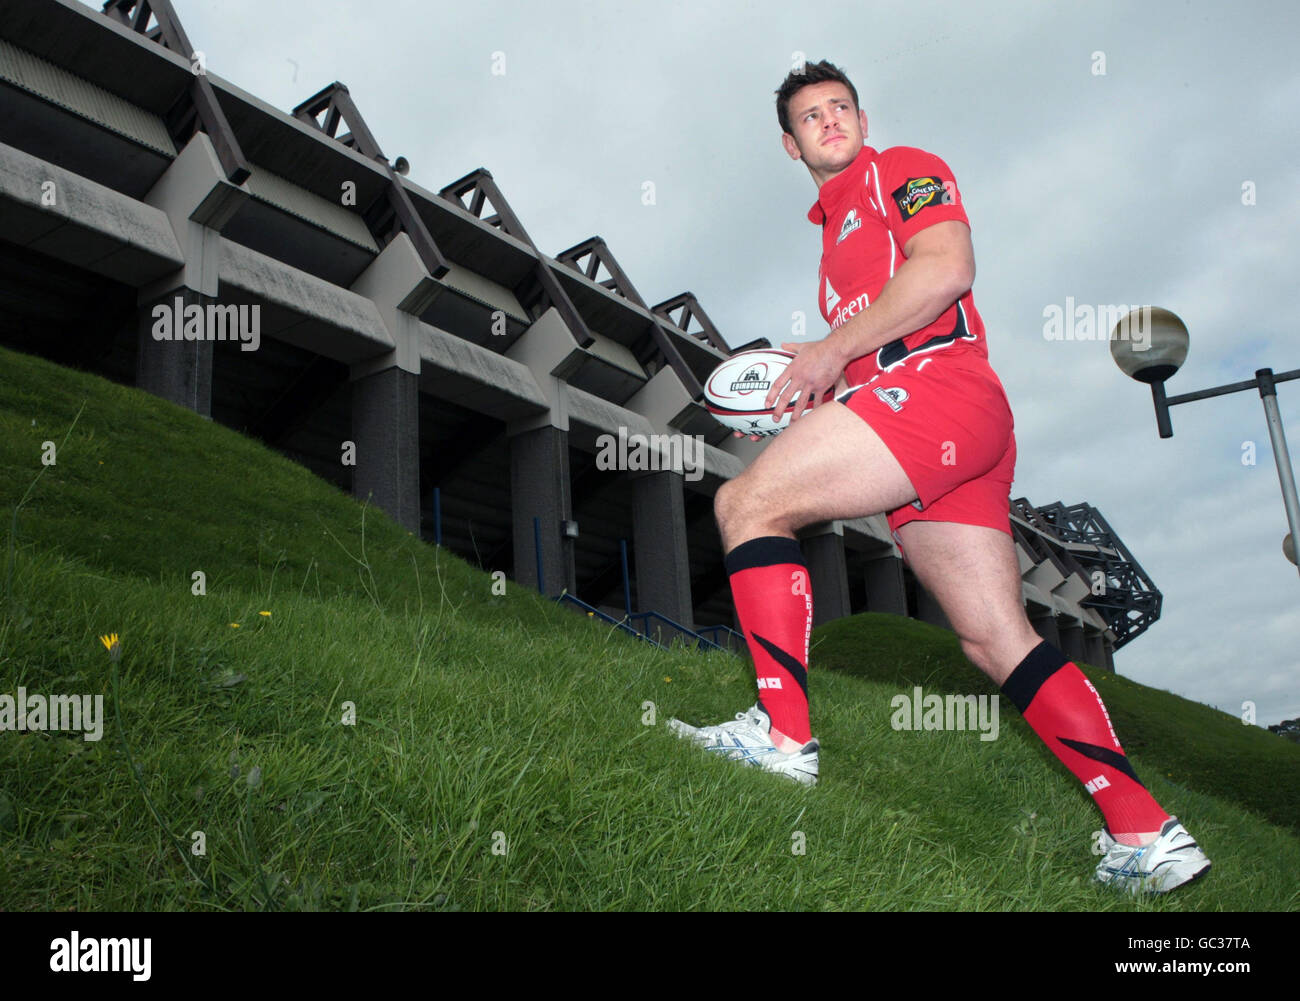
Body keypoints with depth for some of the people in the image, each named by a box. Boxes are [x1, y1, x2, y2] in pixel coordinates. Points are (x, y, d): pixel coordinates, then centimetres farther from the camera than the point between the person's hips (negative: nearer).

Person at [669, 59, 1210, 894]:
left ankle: (784, 734, -18)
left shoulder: (902, 169, 9)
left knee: (746, 504, -13)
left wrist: (833, 352, -10)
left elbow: (948, 267, -11)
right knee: (998, 642, 2)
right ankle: (1146, 833, 3)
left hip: (940, 390, -9)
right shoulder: (836, 231, 33)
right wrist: (811, 380, 17)